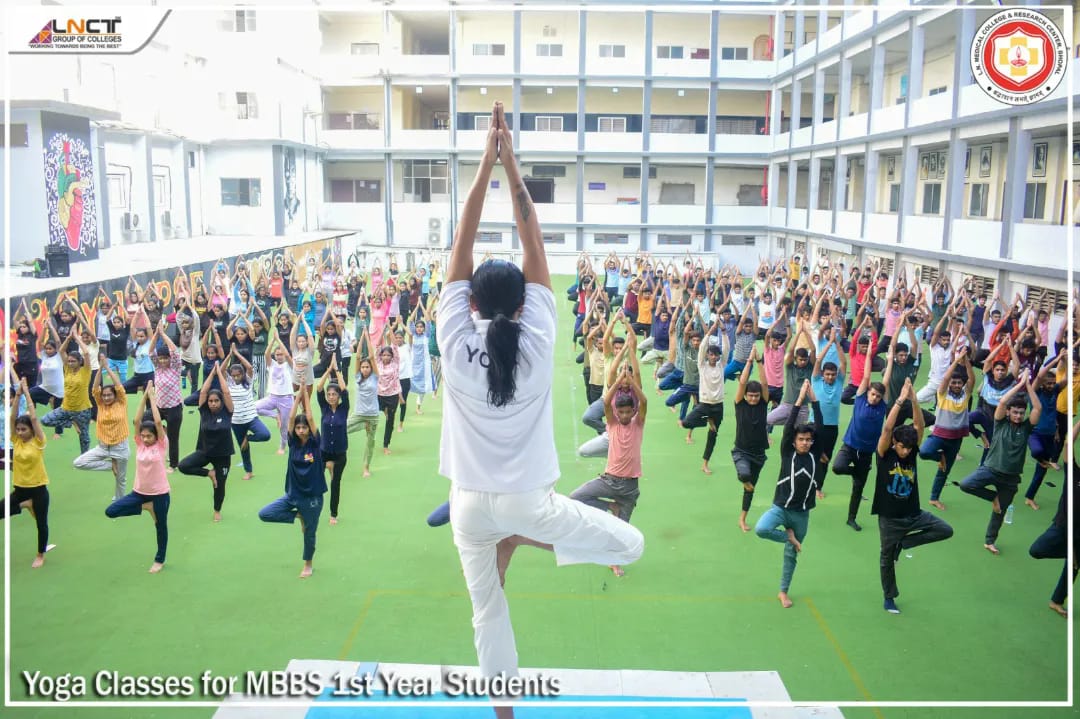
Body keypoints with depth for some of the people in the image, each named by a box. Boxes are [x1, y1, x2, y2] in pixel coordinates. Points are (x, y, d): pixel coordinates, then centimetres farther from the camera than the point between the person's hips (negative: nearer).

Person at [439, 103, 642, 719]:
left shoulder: (456, 345, -11)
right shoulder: (537, 342, -12)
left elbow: (461, 249, -6)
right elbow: (535, 245, -8)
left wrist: (486, 165, -6)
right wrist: (512, 165, -5)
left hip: (470, 502, 3)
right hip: (526, 500, -2)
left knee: (489, 613, 16)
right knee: (632, 544, 10)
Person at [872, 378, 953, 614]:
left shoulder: (912, 453, -4)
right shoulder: (885, 454, -14)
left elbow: (920, 426, -14)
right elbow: (887, 428, -29)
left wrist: (914, 401, -27)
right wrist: (900, 400, -34)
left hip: (913, 513, 4)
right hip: (889, 517, -3)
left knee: (946, 530, -11)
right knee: (887, 558, 9)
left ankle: (902, 543, 5)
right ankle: (889, 597, 32)